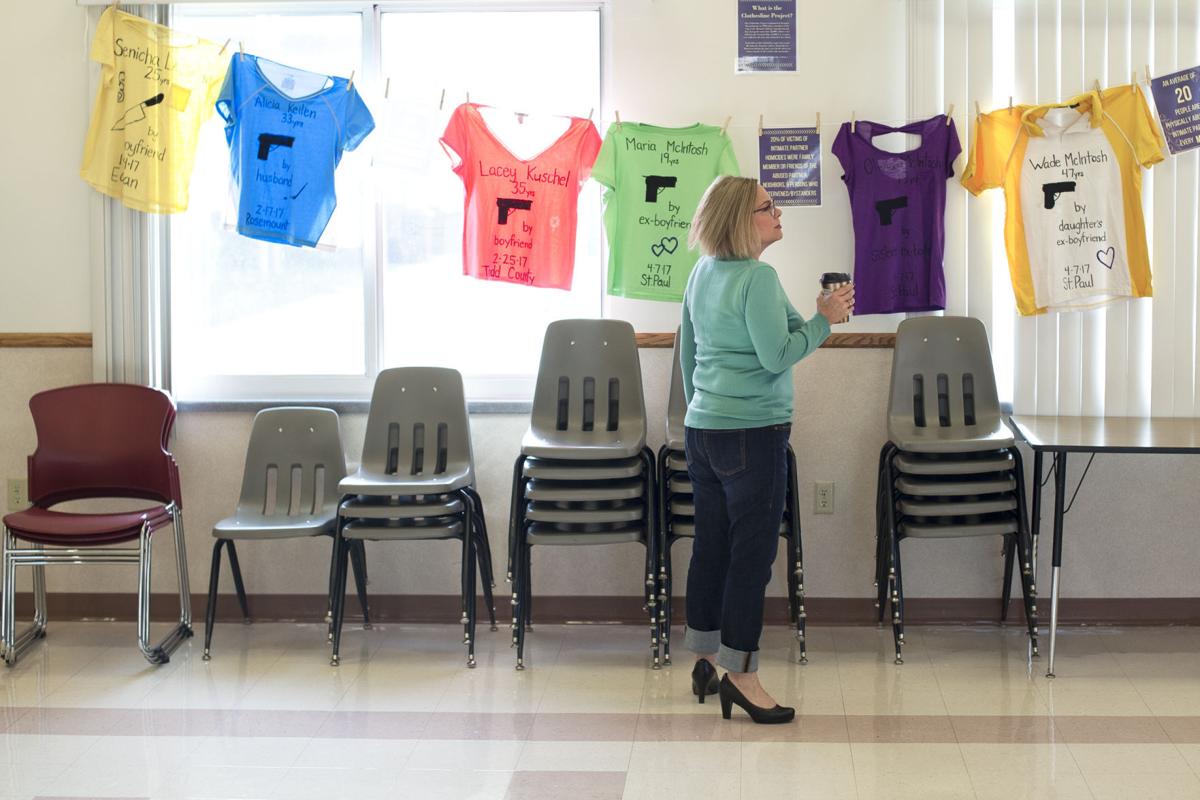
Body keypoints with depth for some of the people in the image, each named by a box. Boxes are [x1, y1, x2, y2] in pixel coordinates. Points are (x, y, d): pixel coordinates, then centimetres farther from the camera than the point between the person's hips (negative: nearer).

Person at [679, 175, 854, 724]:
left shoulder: (703, 274, 11)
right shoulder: (758, 278, -16)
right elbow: (777, 356, -19)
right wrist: (824, 318, -8)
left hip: (702, 430, 8)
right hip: (753, 433, -8)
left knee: (711, 545, 13)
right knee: (753, 551, -3)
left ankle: (706, 659, 22)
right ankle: (739, 673, -1)